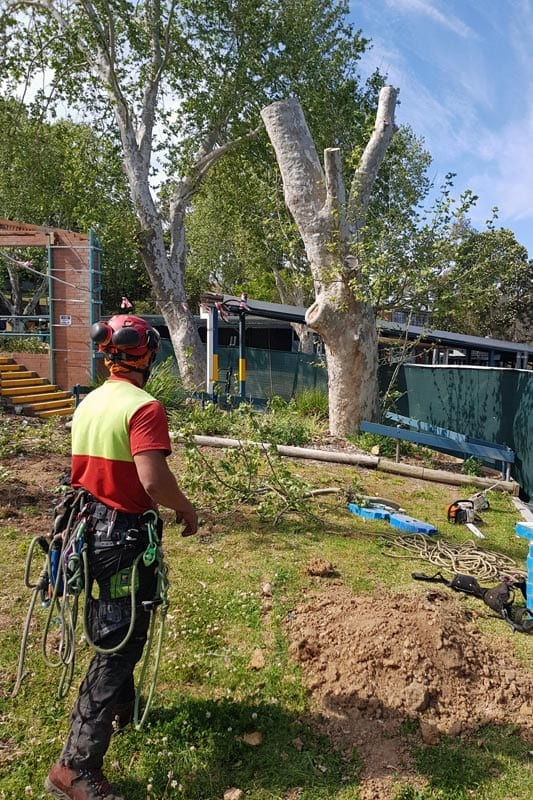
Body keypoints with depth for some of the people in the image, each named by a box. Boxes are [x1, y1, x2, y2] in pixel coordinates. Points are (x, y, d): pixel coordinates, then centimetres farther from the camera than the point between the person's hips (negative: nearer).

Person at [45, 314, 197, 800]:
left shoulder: (87, 404, 6)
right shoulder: (143, 407, -20)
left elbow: (83, 469, 13)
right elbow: (153, 479, -29)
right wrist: (186, 508, -12)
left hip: (91, 529, 9)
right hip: (126, 536, -9)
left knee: (114, 629, 26)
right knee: (120, 644, 3)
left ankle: (123, 708, 47)